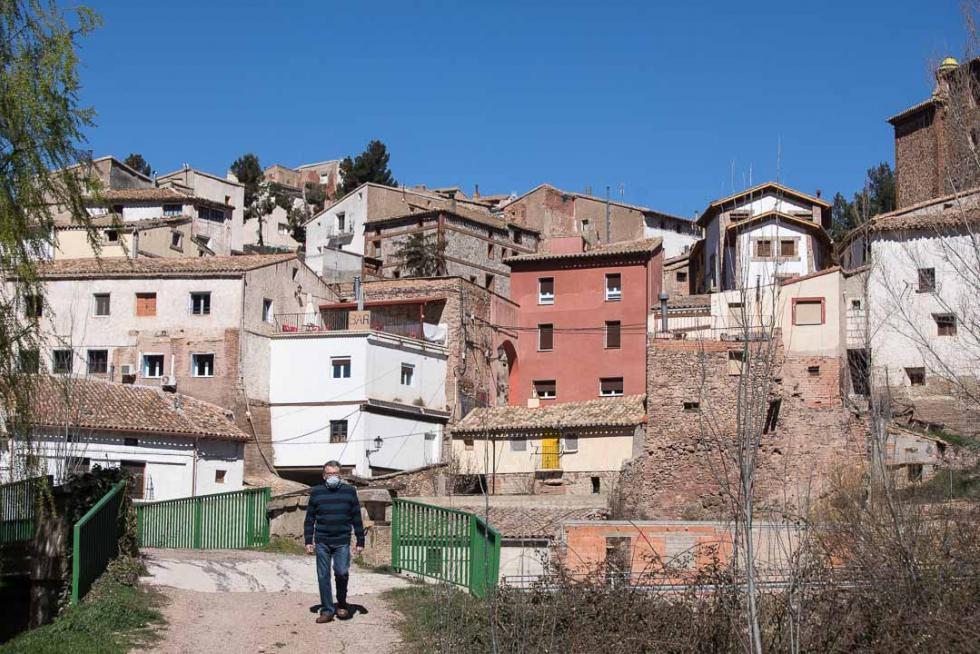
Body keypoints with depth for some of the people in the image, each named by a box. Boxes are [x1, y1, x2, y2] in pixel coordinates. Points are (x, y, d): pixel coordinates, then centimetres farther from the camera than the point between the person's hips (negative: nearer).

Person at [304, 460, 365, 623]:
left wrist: (360, 542, 5)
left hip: (342, 542, -1)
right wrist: (308, 541, 3)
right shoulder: (316, 492, 6)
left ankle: (341, 604, 12)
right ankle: (327, 610, 10)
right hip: (322, 542, 1)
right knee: (323, 576, 1)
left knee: (342, 572, -12)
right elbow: (309, 519, 9)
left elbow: (357, 518, 8)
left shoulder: (349, 491, 5)